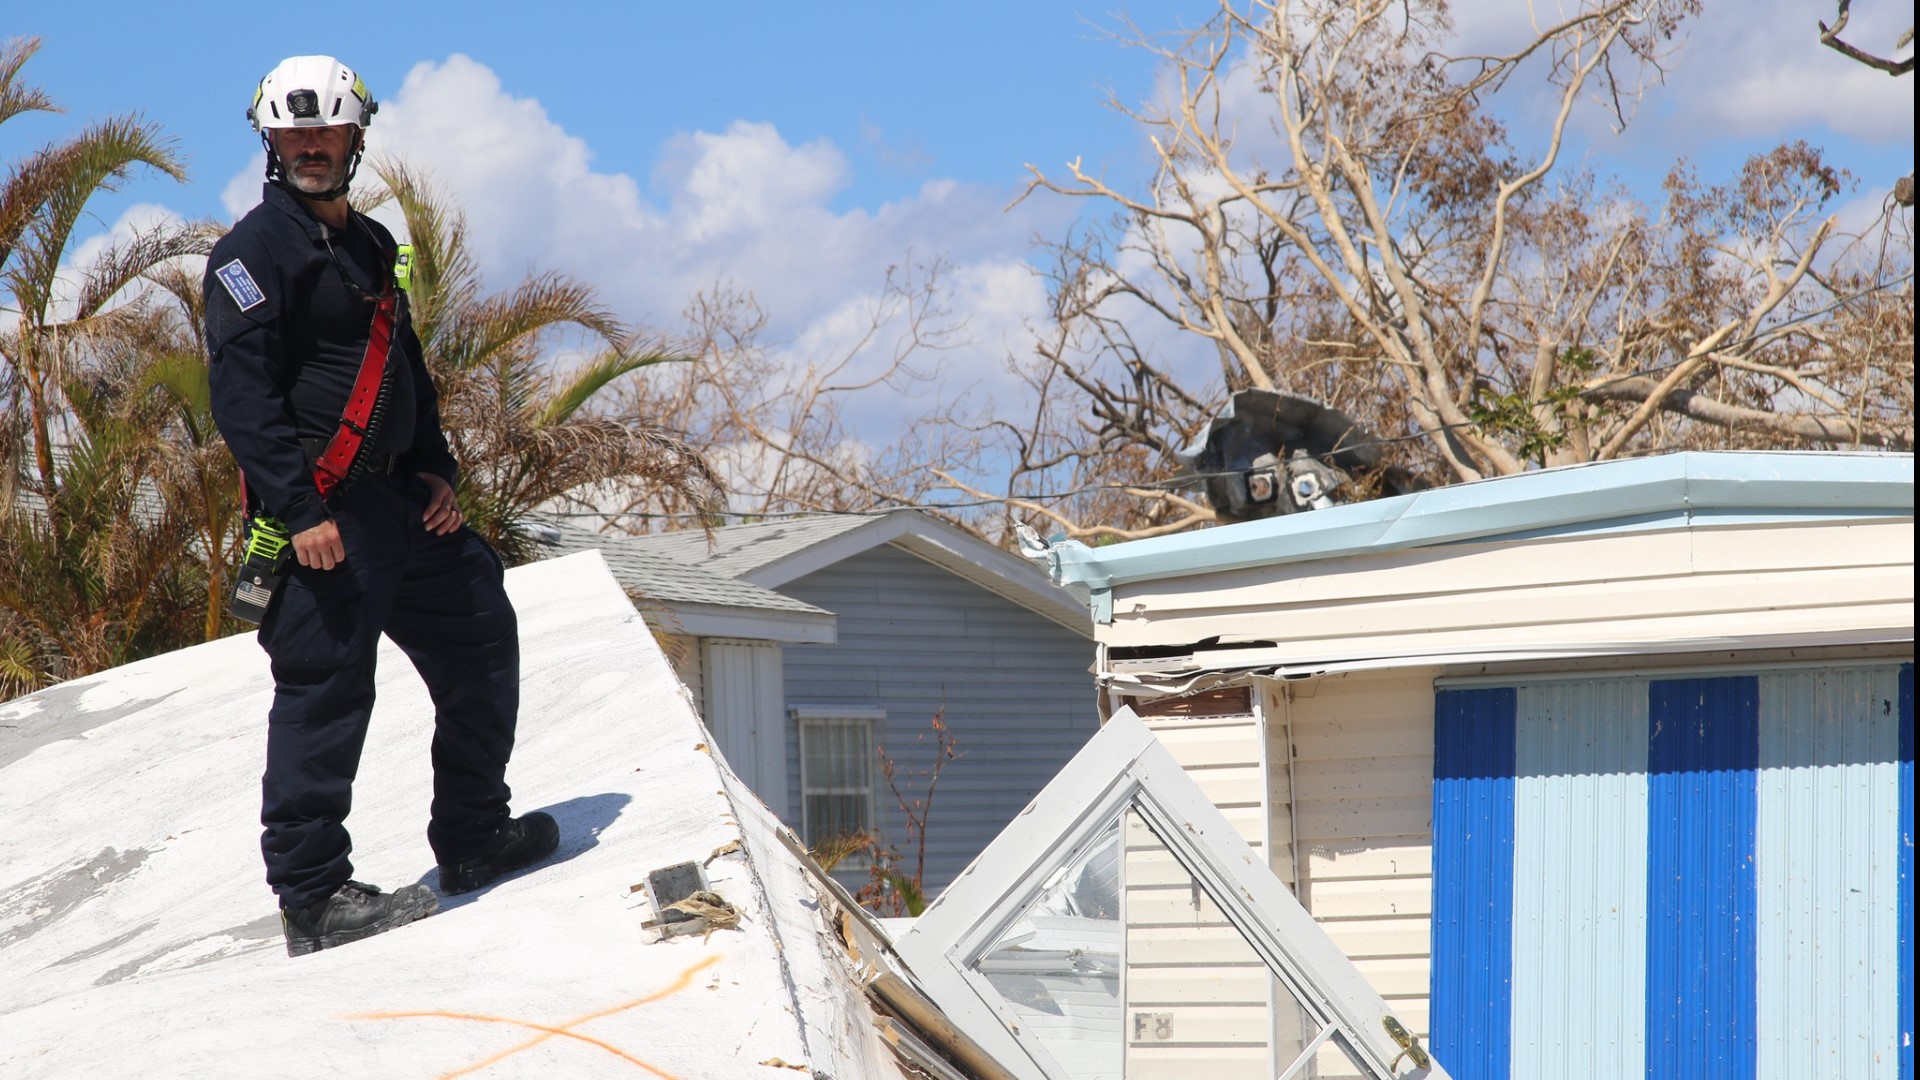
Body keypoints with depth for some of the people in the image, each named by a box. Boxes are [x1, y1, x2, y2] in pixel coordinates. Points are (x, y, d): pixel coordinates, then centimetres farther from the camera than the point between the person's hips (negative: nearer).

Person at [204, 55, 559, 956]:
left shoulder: (367, 248, 19)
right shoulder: (258, 249, -8)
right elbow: (241, 392, -16)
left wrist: (434, 471, 13)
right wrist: (299, 510, -23)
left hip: (397, 504, 9)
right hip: (321, 515, -9)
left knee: (480, 631, 16)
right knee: (324, 691, -10)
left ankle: (473, 838, 28)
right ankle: (311, 898, -4)